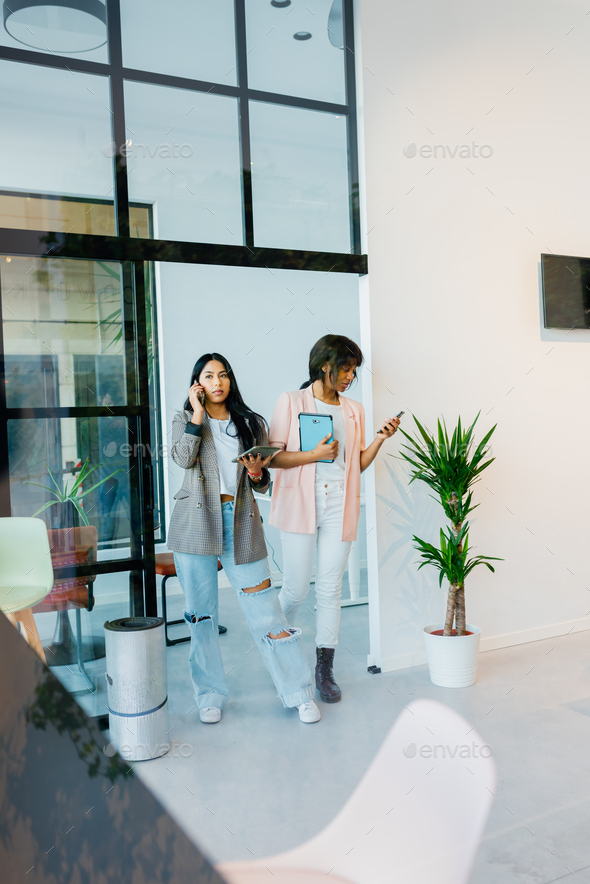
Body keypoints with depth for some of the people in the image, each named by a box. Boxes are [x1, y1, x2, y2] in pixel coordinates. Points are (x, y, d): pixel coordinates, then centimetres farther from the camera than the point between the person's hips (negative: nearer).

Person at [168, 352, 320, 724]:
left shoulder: (251, 424, 13)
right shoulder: (185, 420, 11)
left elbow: (263, 484, 14)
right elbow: (183, 457, -10)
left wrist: (256, 473, -9)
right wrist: (197, 413, -8)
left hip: (241, 522, 0)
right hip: (197, 522, 0)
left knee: (265, 610, -2)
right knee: (201, 612, 6)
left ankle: (300, 694, 9)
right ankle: (211, 695, 22)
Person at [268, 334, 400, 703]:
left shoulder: (354, 410, 14)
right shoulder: (291, 402, 2)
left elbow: (358, 464, 16)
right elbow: (273, 456, -2)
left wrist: (379, 440, 1)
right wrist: (314, 454, -13)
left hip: (340, 506, 3)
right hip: (300, 504, -3)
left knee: (330, 589, 5)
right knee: (296, 589, 0)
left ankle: (325, 670, 16)